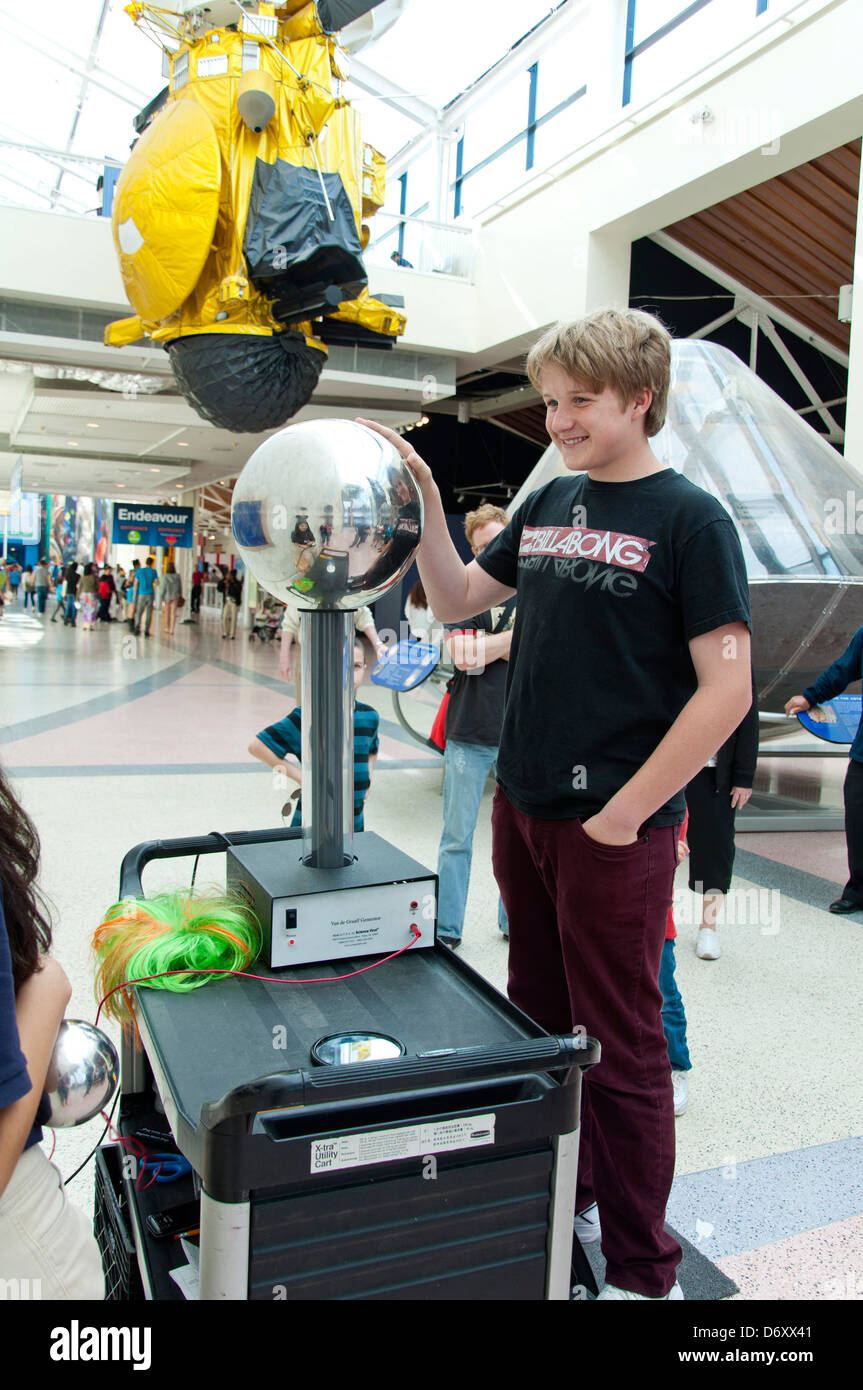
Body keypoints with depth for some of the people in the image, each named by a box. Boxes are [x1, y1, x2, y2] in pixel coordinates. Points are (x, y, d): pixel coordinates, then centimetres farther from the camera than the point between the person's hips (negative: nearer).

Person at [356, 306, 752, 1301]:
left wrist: (626, 812, -15)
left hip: (615, 830, -6)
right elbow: (455, 600, 17)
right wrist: (424, 501, 3)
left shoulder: (690, 520, -10)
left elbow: (727, 689, -15)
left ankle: (642, 1268, 25)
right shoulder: (548, 503, 9)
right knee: (539, 1020, 19)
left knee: (619, 1048, 6)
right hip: (520, 808, 6)